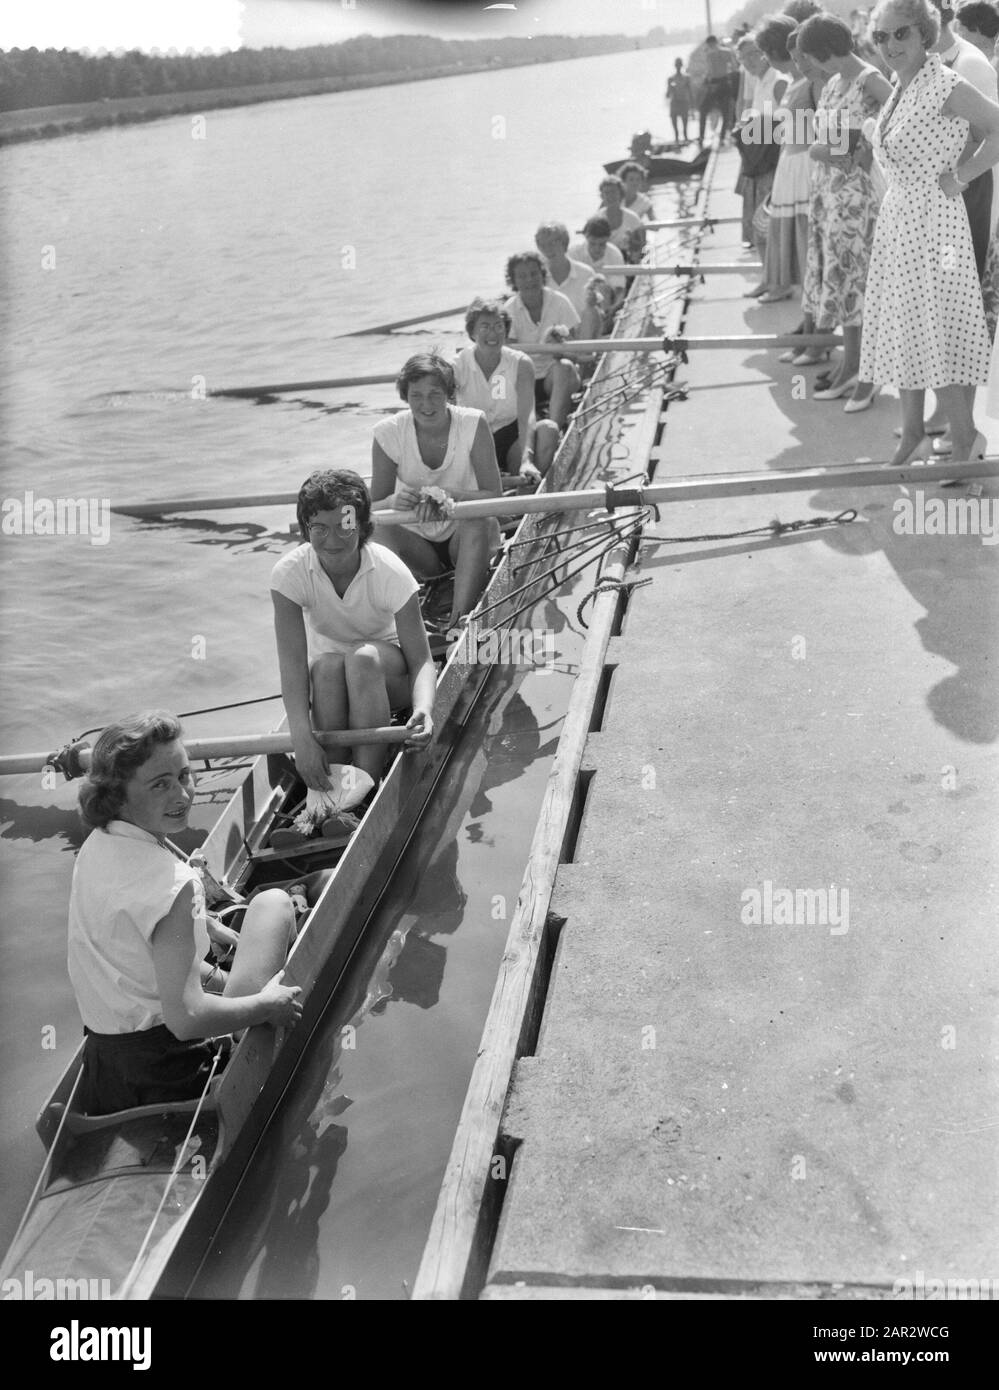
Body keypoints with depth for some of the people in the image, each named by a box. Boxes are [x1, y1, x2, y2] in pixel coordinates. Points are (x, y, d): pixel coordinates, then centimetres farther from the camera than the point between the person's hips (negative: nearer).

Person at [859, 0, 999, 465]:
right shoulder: (901, 87, 9)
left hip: (933, 220, -9)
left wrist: (960, 177, -13)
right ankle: (911, 430, 28)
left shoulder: (944, 85, -16)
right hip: (897, 218, 9)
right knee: (903, 330, 15)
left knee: (936, 335, -3)